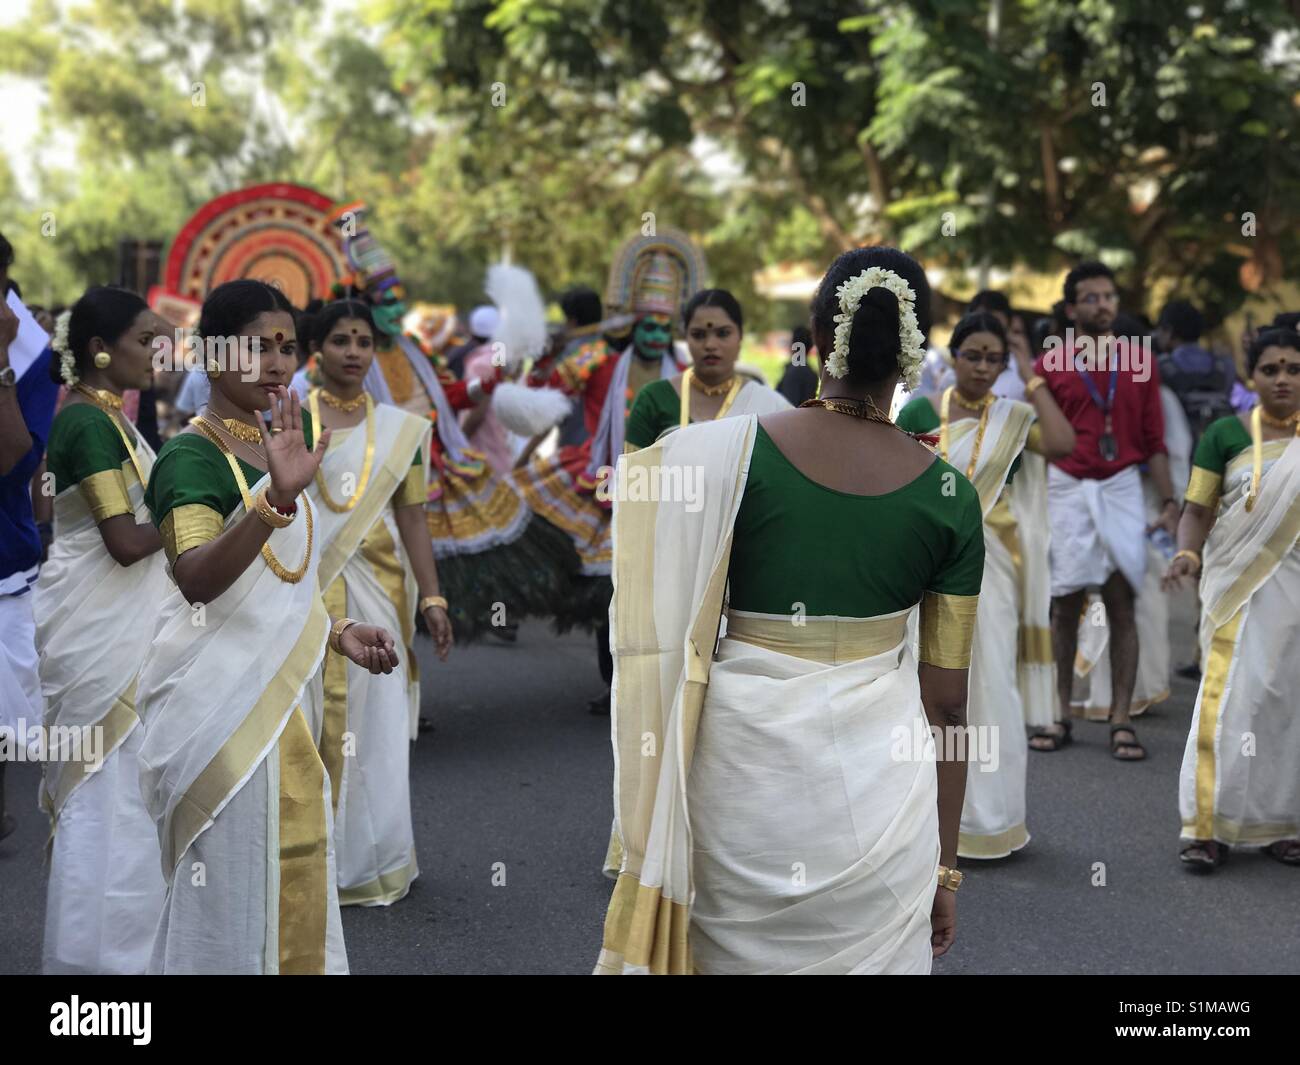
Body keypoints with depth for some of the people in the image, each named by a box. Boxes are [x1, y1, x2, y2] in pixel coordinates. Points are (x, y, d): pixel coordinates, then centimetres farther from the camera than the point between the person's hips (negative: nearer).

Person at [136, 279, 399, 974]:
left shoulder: (276, 441, 11)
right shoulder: (192, 457, -15)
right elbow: (196, 580, -33)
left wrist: (337, 633, 11)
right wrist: (278, 498, -44)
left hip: (282, 684, 8)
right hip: (221, 695, -8)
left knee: (289, 871, 15)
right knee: (232, 876, -1)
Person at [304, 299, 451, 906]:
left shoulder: (400, 429, 9)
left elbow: (412, 518, 7)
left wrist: (431, 597, 1)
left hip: (378, 590, 2)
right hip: (307, 588, -2)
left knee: (378, 719, 2)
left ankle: (376, 859, 14)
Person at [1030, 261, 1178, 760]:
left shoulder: (1139, 363, 7)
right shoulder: (1050, 364, 2)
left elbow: (1153, 441, 9)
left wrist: (1170, 501, 2)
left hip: (1122, 489, 1)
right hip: (1067, 489, -1)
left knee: (1122, 603, 0)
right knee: (1066, 604, 4)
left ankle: (1121, 720, 3)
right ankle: (1061, 713, 14)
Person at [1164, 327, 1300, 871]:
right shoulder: (1226, 434, 0)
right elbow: (1198, 509, -3)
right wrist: (1187, 554, -21)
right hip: (1244, 587, -2)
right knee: (1232, 698, -8)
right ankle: (1209, 826, -1)